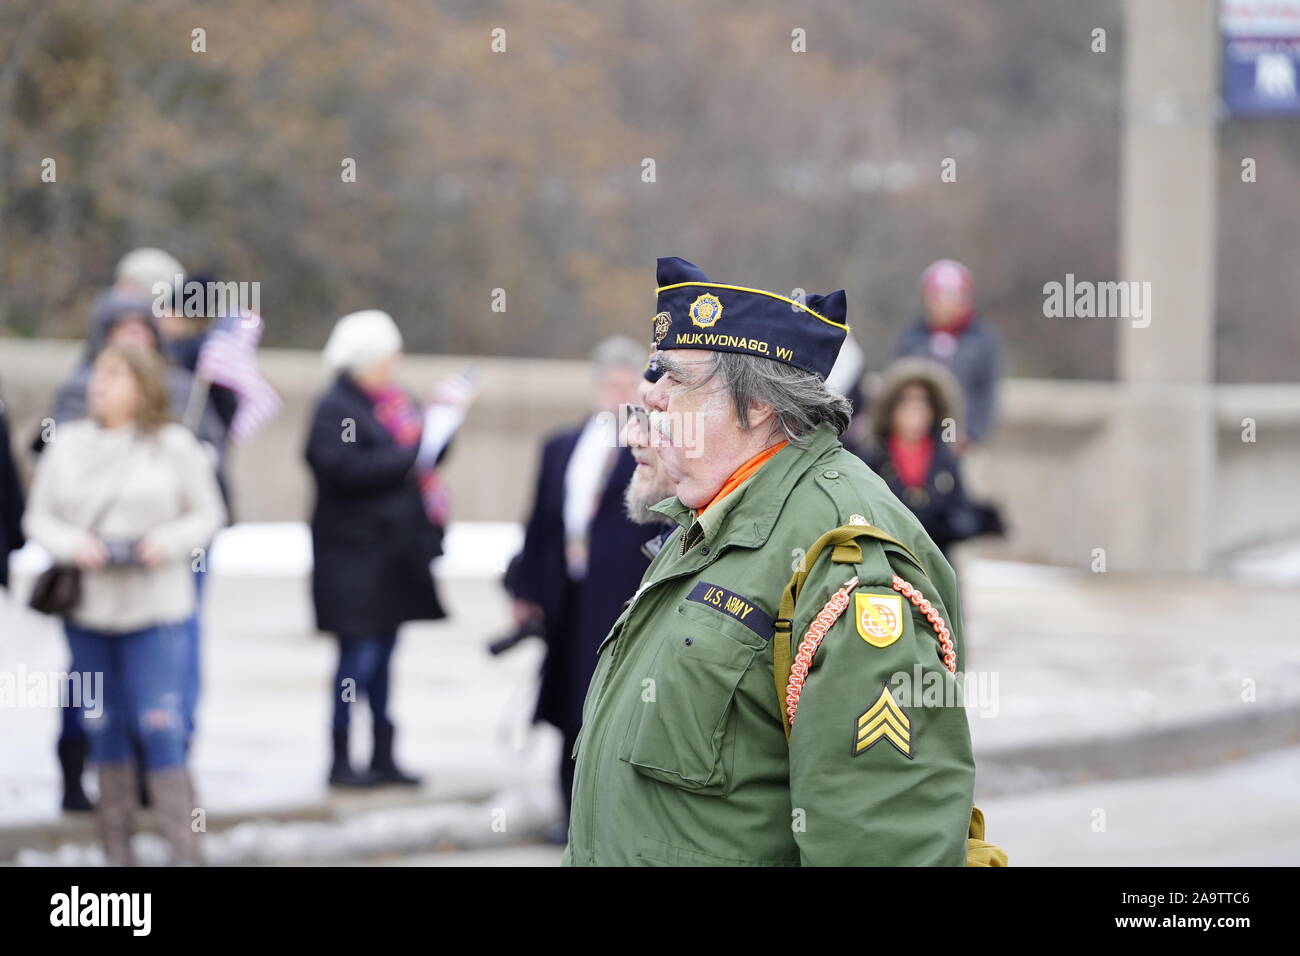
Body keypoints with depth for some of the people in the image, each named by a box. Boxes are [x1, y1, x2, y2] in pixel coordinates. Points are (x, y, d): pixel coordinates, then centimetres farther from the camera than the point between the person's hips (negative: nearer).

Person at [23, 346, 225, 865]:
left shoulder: (175, 447, -1)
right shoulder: (67, 444, 7)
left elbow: (207, 514, 2)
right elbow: (39, 517, 7)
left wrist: (166, 542, -16)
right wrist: (72, 545, -12)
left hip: (154, 608, -3)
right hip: (87, 606, 3)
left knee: (159, 725, -10)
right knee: (105, 728, 8)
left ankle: (184, 851, -7)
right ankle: (116, 849, 17)